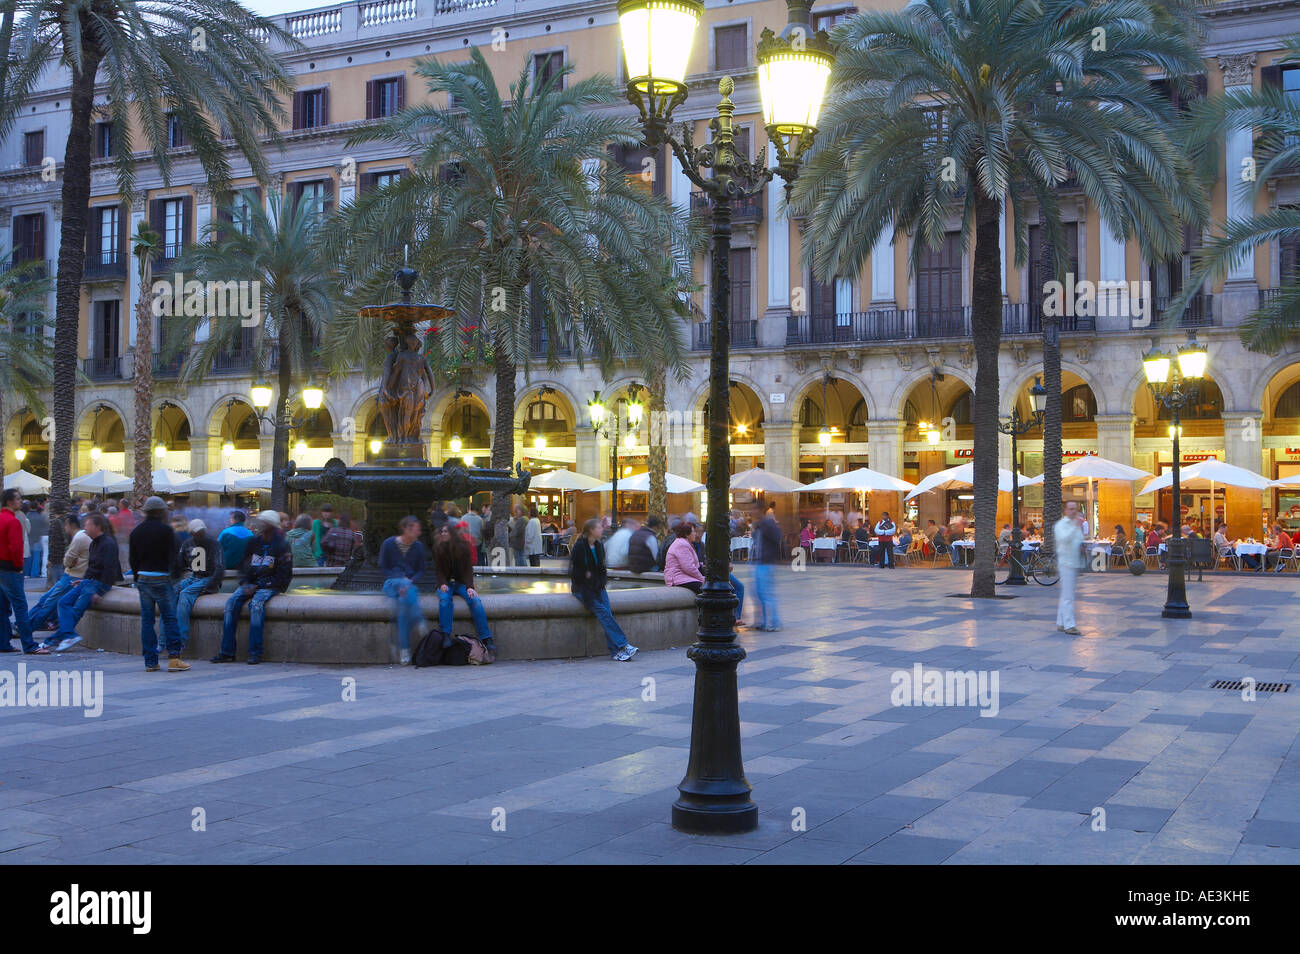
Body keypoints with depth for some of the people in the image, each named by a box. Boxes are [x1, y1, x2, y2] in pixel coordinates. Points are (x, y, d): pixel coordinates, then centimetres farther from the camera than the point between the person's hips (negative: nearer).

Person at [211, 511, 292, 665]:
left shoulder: (282, 545, -5)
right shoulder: (254, 542, 12)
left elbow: (283, 576, -8)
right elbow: (243, 565, 16)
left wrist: (259, 586, -13)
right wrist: (245, 583, -4)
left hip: (270, 586, -5)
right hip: (251, 584, 5)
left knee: (256, 603, -33)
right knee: (232, 602, -19)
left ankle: (255, 652, -30)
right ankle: (227, 651, -18)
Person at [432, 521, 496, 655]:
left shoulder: (463, 547, 2)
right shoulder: (438, 549, 3)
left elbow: (468, 569, -1)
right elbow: (438, 570, 2)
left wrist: (469, 587, -16)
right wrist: (442, 584, -18)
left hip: (461, 583, 0)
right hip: (446, 584, 0)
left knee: (474, 600, -28)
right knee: (444, 599, -35)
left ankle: (486, 639, -31)